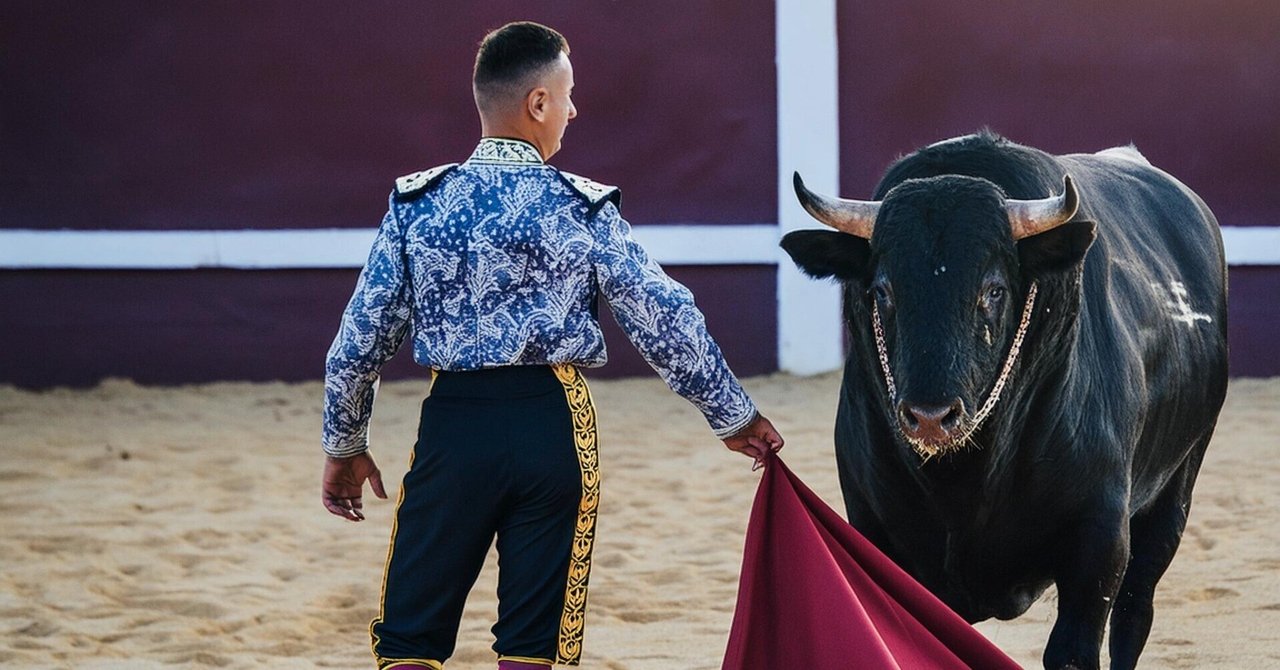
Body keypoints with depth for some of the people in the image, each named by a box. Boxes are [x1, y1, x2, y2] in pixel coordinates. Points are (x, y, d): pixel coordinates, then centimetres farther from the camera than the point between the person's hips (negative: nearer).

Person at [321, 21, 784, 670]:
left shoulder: (416, 204, 0)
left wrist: (343, 445, 16)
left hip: (454, 426, 1)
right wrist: (734, 418, 12)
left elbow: (359, 339, 2)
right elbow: (668, 324, 0)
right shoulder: (584, 209, -3)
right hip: (554, 424, 0)